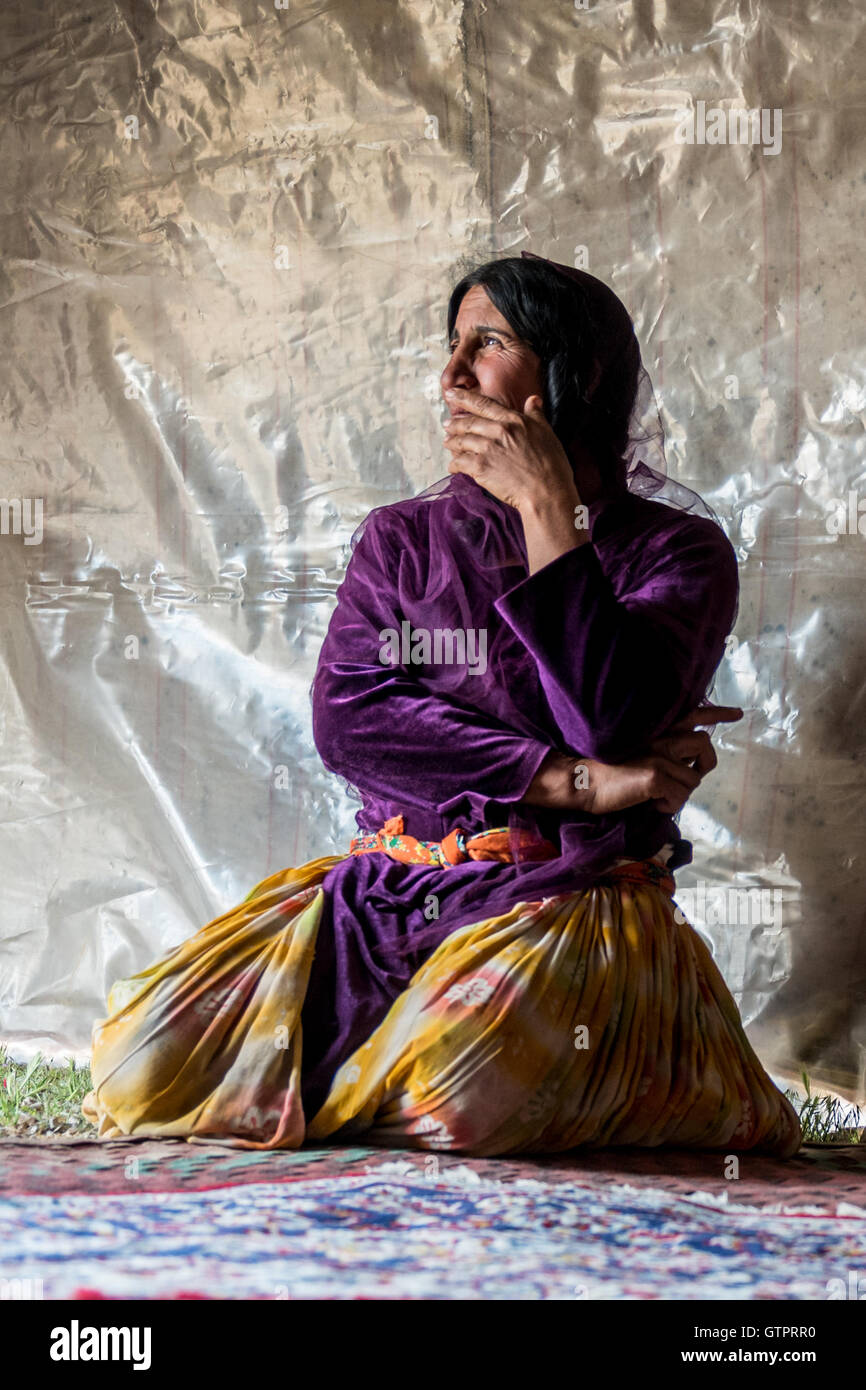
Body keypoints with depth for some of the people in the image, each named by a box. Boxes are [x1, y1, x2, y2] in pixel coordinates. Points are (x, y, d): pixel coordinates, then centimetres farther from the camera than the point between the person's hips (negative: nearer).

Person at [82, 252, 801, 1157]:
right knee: (143, 1061, -17)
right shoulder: (402, 538, 15)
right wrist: (575, 782, -12)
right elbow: (347, 717, -2)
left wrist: (548, 506, -10)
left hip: (570, 900, -3)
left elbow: (611, 719, -15)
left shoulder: (676, 552, 4)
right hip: (387, 893, 4)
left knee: (461, 1092, -35)